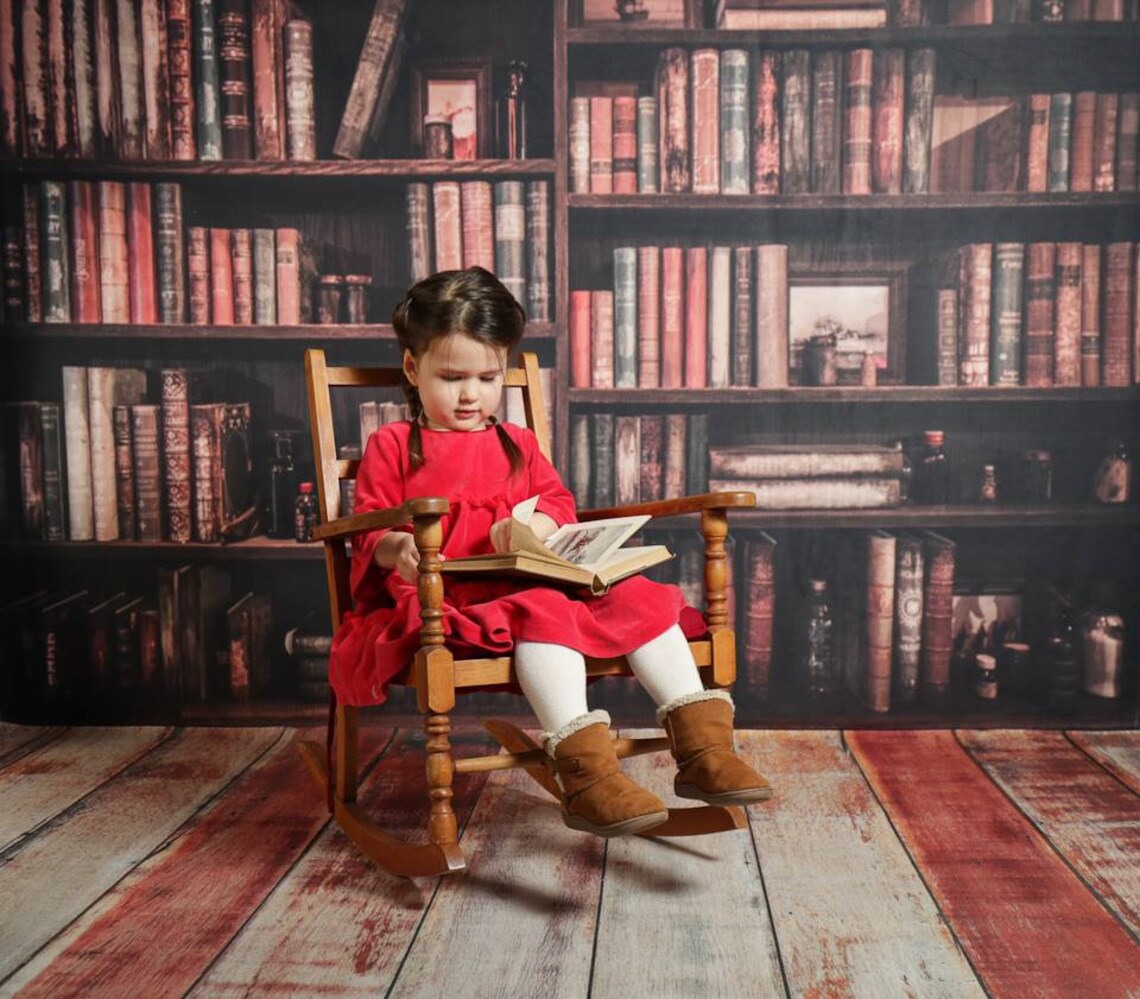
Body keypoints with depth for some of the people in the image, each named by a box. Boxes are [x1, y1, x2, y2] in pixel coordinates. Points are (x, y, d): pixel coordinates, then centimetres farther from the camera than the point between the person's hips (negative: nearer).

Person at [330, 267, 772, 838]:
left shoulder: (516, 443, 26)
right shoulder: (392, 446, 11)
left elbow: (559, 505, 17)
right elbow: (368, 532, 4)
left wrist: (533, 525, -9)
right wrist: (397, 547, -22)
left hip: (530, 583, 6)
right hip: (448, 601, -6)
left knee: (640, 598, -14)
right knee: (544, 612, -37)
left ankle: (701, 747, -17)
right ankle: (584, 773, -45)